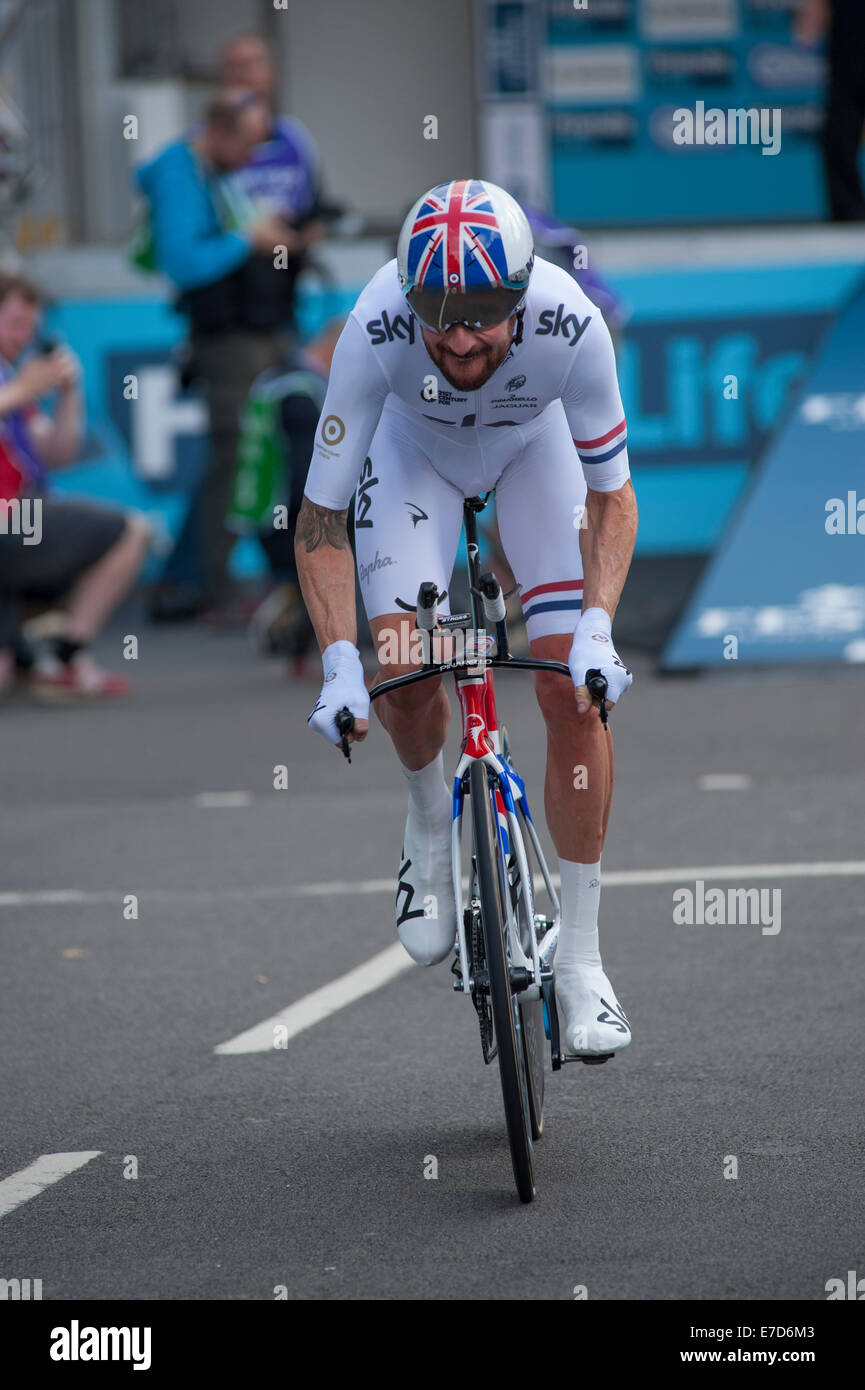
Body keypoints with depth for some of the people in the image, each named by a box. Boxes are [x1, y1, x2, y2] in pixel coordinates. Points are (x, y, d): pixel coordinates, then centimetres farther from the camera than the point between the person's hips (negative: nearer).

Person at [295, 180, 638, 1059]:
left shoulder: (570, 326, -38)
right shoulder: (375, 330, -38)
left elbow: (611, 496, -23)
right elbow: (321, 516, -29)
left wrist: (597, 626, -36)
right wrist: (338, 661, -40)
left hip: (534, 446, 0)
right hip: (414, 448, 0)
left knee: (573, 689, -12)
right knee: (403, 671, -19)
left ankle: (579, 960, -1)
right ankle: (430, 820, 16)